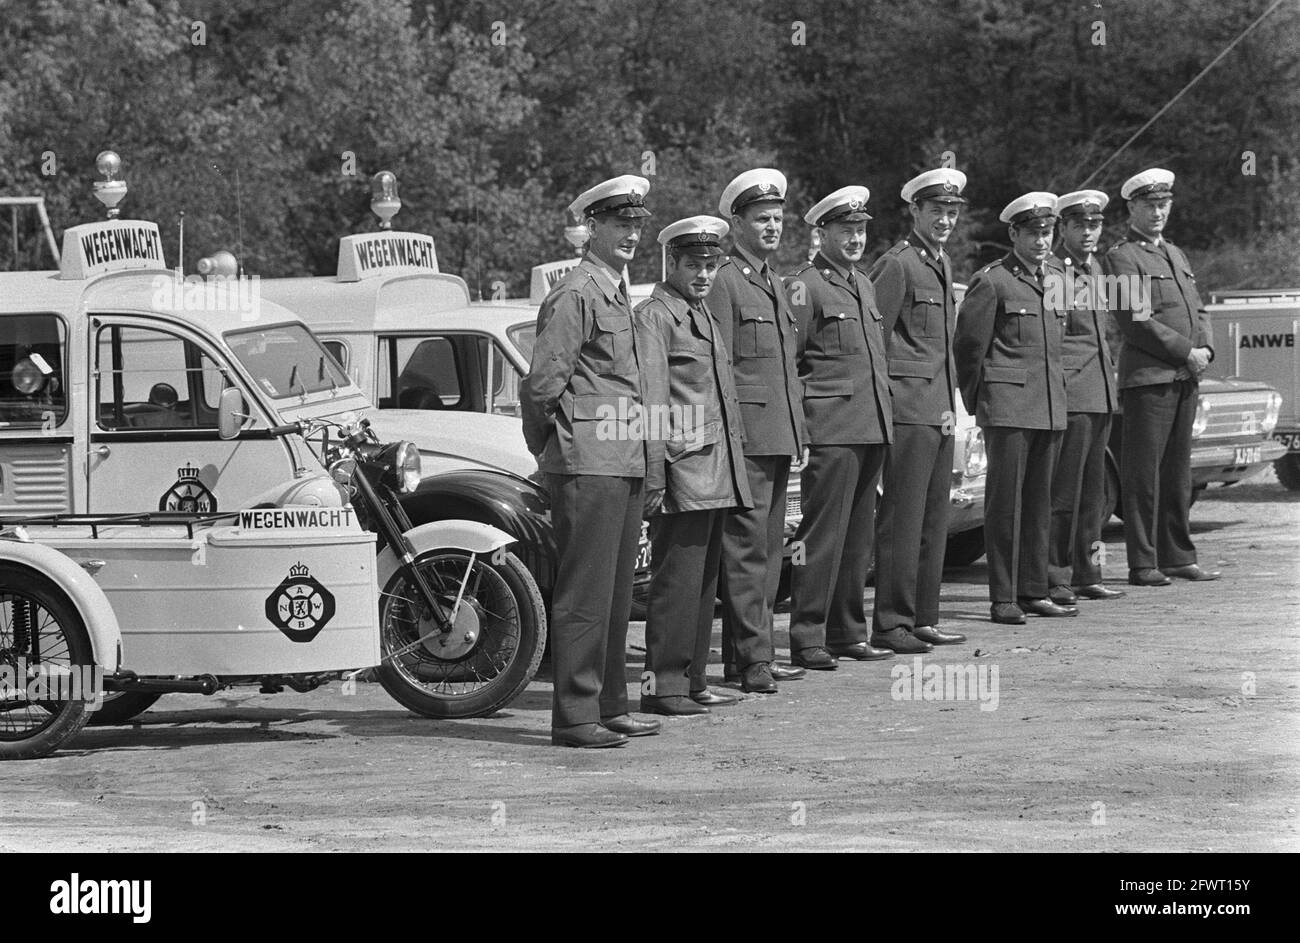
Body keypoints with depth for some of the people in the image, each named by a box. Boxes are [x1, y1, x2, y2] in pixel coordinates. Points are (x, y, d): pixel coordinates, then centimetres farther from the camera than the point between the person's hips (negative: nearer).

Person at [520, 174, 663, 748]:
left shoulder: (618, 293, 19)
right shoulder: (576, 295, -11)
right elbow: (542, 382, -14)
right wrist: (549, 445, -3)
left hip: (626, 464, 9)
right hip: (587, 463, -9)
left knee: (615, 592, 13)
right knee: (584, 593, -8)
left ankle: (608, 707, 20)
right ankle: (574, 717, -6)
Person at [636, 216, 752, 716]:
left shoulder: (705, 315, 21)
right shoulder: (654, 316, -7)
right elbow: (651, 398, -14)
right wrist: (654, 472, -20)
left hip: (716, 476, 9)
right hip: (683, 469, -9)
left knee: (704, 580, 11)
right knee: (677, 580, -9)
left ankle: (692, 679, 17)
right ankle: (662, 685, -7)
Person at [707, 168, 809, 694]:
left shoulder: (774, 284, 20)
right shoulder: (723, 282, -8)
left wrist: (800, 434, 20)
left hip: (779, 437, 9)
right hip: (746, 434, -9)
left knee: (769, 550, 10)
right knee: (747, 548, -8)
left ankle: (751, 653, 16)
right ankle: (751, 660, -9)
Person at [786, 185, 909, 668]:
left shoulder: (863, 285, 18)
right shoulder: (805, 286, -6)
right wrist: (798, 424, -13)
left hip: (872, 427, 8)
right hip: (831, 427, -8)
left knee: (858, 533, 11)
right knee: (823, 531, -8)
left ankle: (848, 632, 17)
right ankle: (807, 638, -6)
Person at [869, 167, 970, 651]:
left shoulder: (941, 263, 17)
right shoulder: (898, 265, -10)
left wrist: (950, 404, 17)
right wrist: (884, 403, -13)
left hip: (939, 407, 9)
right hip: (908, 408, -9)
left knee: (934, 517, 10)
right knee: (902, 516, -7)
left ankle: (922, 617, 16)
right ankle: (890, 624, -4)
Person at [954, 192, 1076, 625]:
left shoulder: (1058, 276, 13)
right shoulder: (992, 281, -7)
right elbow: (967, 344, -2)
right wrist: (975, 402, 4)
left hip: (1051, 405, 6)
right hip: (1007, 406, -6)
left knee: (1039, 500, 9)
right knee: (1005, 499, -4)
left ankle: (1033, 591, 15)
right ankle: (1003, 598, -2)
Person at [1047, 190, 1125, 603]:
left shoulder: (1095, 269, 17)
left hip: (1101, 394, 9)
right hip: (1069, 394, -9)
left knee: (1092, 491, 11)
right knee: (1064, 491, -8)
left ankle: (1085, 574, 18)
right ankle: (1053, 579, -5)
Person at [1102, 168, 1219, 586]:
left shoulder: (1175, 254, 20)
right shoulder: (1121, 258, -5)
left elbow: (1198, 310, 21)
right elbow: (1137, 323, -14)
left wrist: (1205, 349, 1)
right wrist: (1187, 352, -14)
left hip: (1186, 378, 8)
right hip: (1147, 378, -8)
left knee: (1178, 470, 11)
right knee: (1143, 473, -5)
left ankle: (1178, 556, 17)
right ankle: (1142, 564, -4)